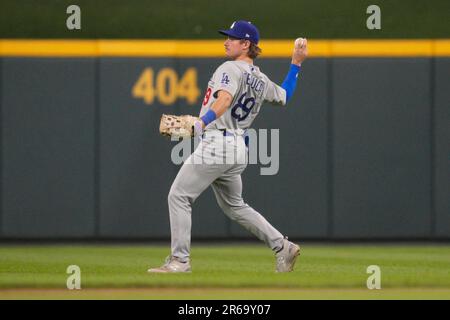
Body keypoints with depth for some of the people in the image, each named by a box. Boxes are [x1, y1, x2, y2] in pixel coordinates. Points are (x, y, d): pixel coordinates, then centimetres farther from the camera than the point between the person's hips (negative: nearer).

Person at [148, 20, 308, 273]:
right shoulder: (262, 81, 15)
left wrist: (201, 123, -44)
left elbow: (224, 100, -28)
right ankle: (283, 247, 17)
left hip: (216, 143, -9)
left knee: (179, 196, -4)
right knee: (234, 205, 23)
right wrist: (296, 64, 34)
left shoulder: (230, 69, -10)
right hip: (239, 148, 9)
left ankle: (180, 260, -7)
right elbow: (285, 96, 31)